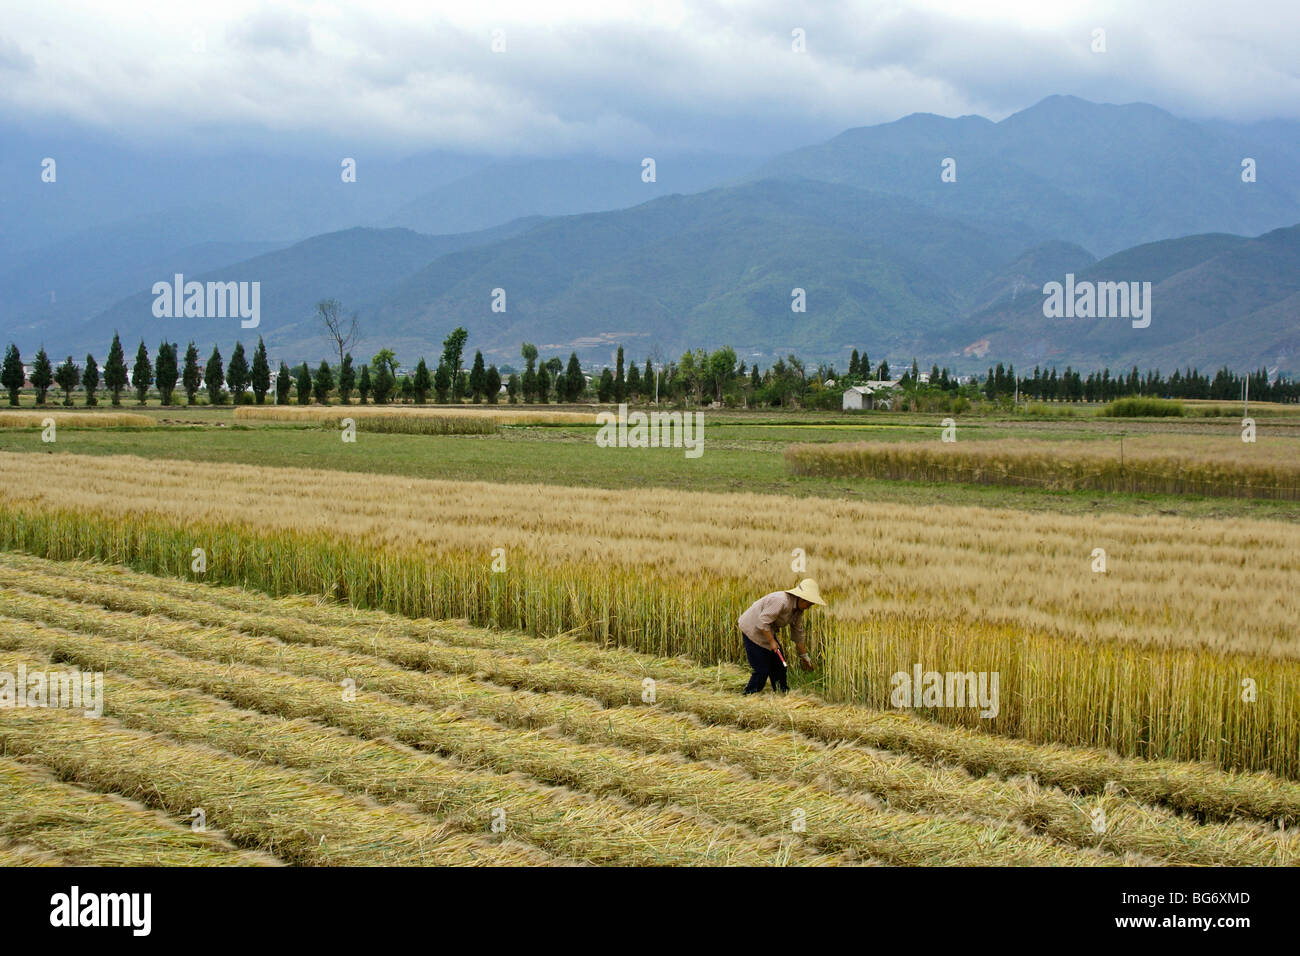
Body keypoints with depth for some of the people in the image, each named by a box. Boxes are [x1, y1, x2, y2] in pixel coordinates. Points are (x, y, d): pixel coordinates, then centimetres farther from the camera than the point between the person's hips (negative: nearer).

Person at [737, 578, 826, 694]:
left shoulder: (798, 610, 1)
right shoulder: (781, 601, -29)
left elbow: (798, 633, 12)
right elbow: (763, 621, -29)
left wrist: (804, 656, 17)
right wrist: (771, 641, -24)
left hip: (767, 630, 9)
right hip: (752, 630, -9)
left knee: (779, 665, 12)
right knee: (762, 670, -9)